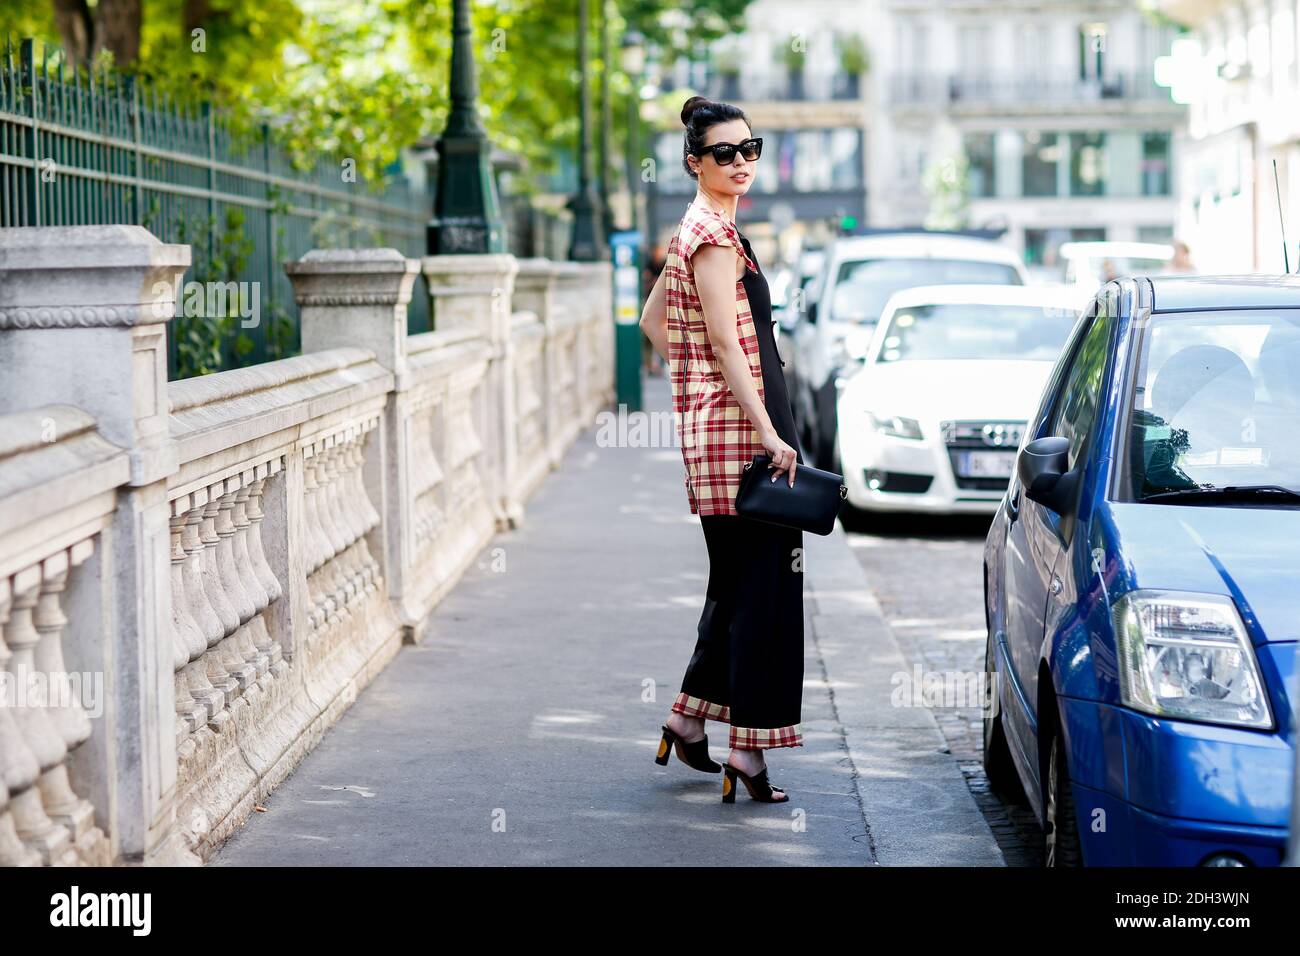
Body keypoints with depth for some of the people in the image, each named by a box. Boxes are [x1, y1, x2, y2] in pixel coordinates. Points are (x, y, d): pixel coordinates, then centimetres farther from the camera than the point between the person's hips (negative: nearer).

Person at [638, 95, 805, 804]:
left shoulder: (700, 228, 17)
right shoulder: (713, 232, -13)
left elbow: (653, 320, 24)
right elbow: (726, 344, -18)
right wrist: (769, 433, -20)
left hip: (714, 421, 10)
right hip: (735, 425, -10)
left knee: (738, 581, 17)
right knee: (760, 585, -8)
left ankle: (688, 720, 26)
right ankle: (748, 753, -5)